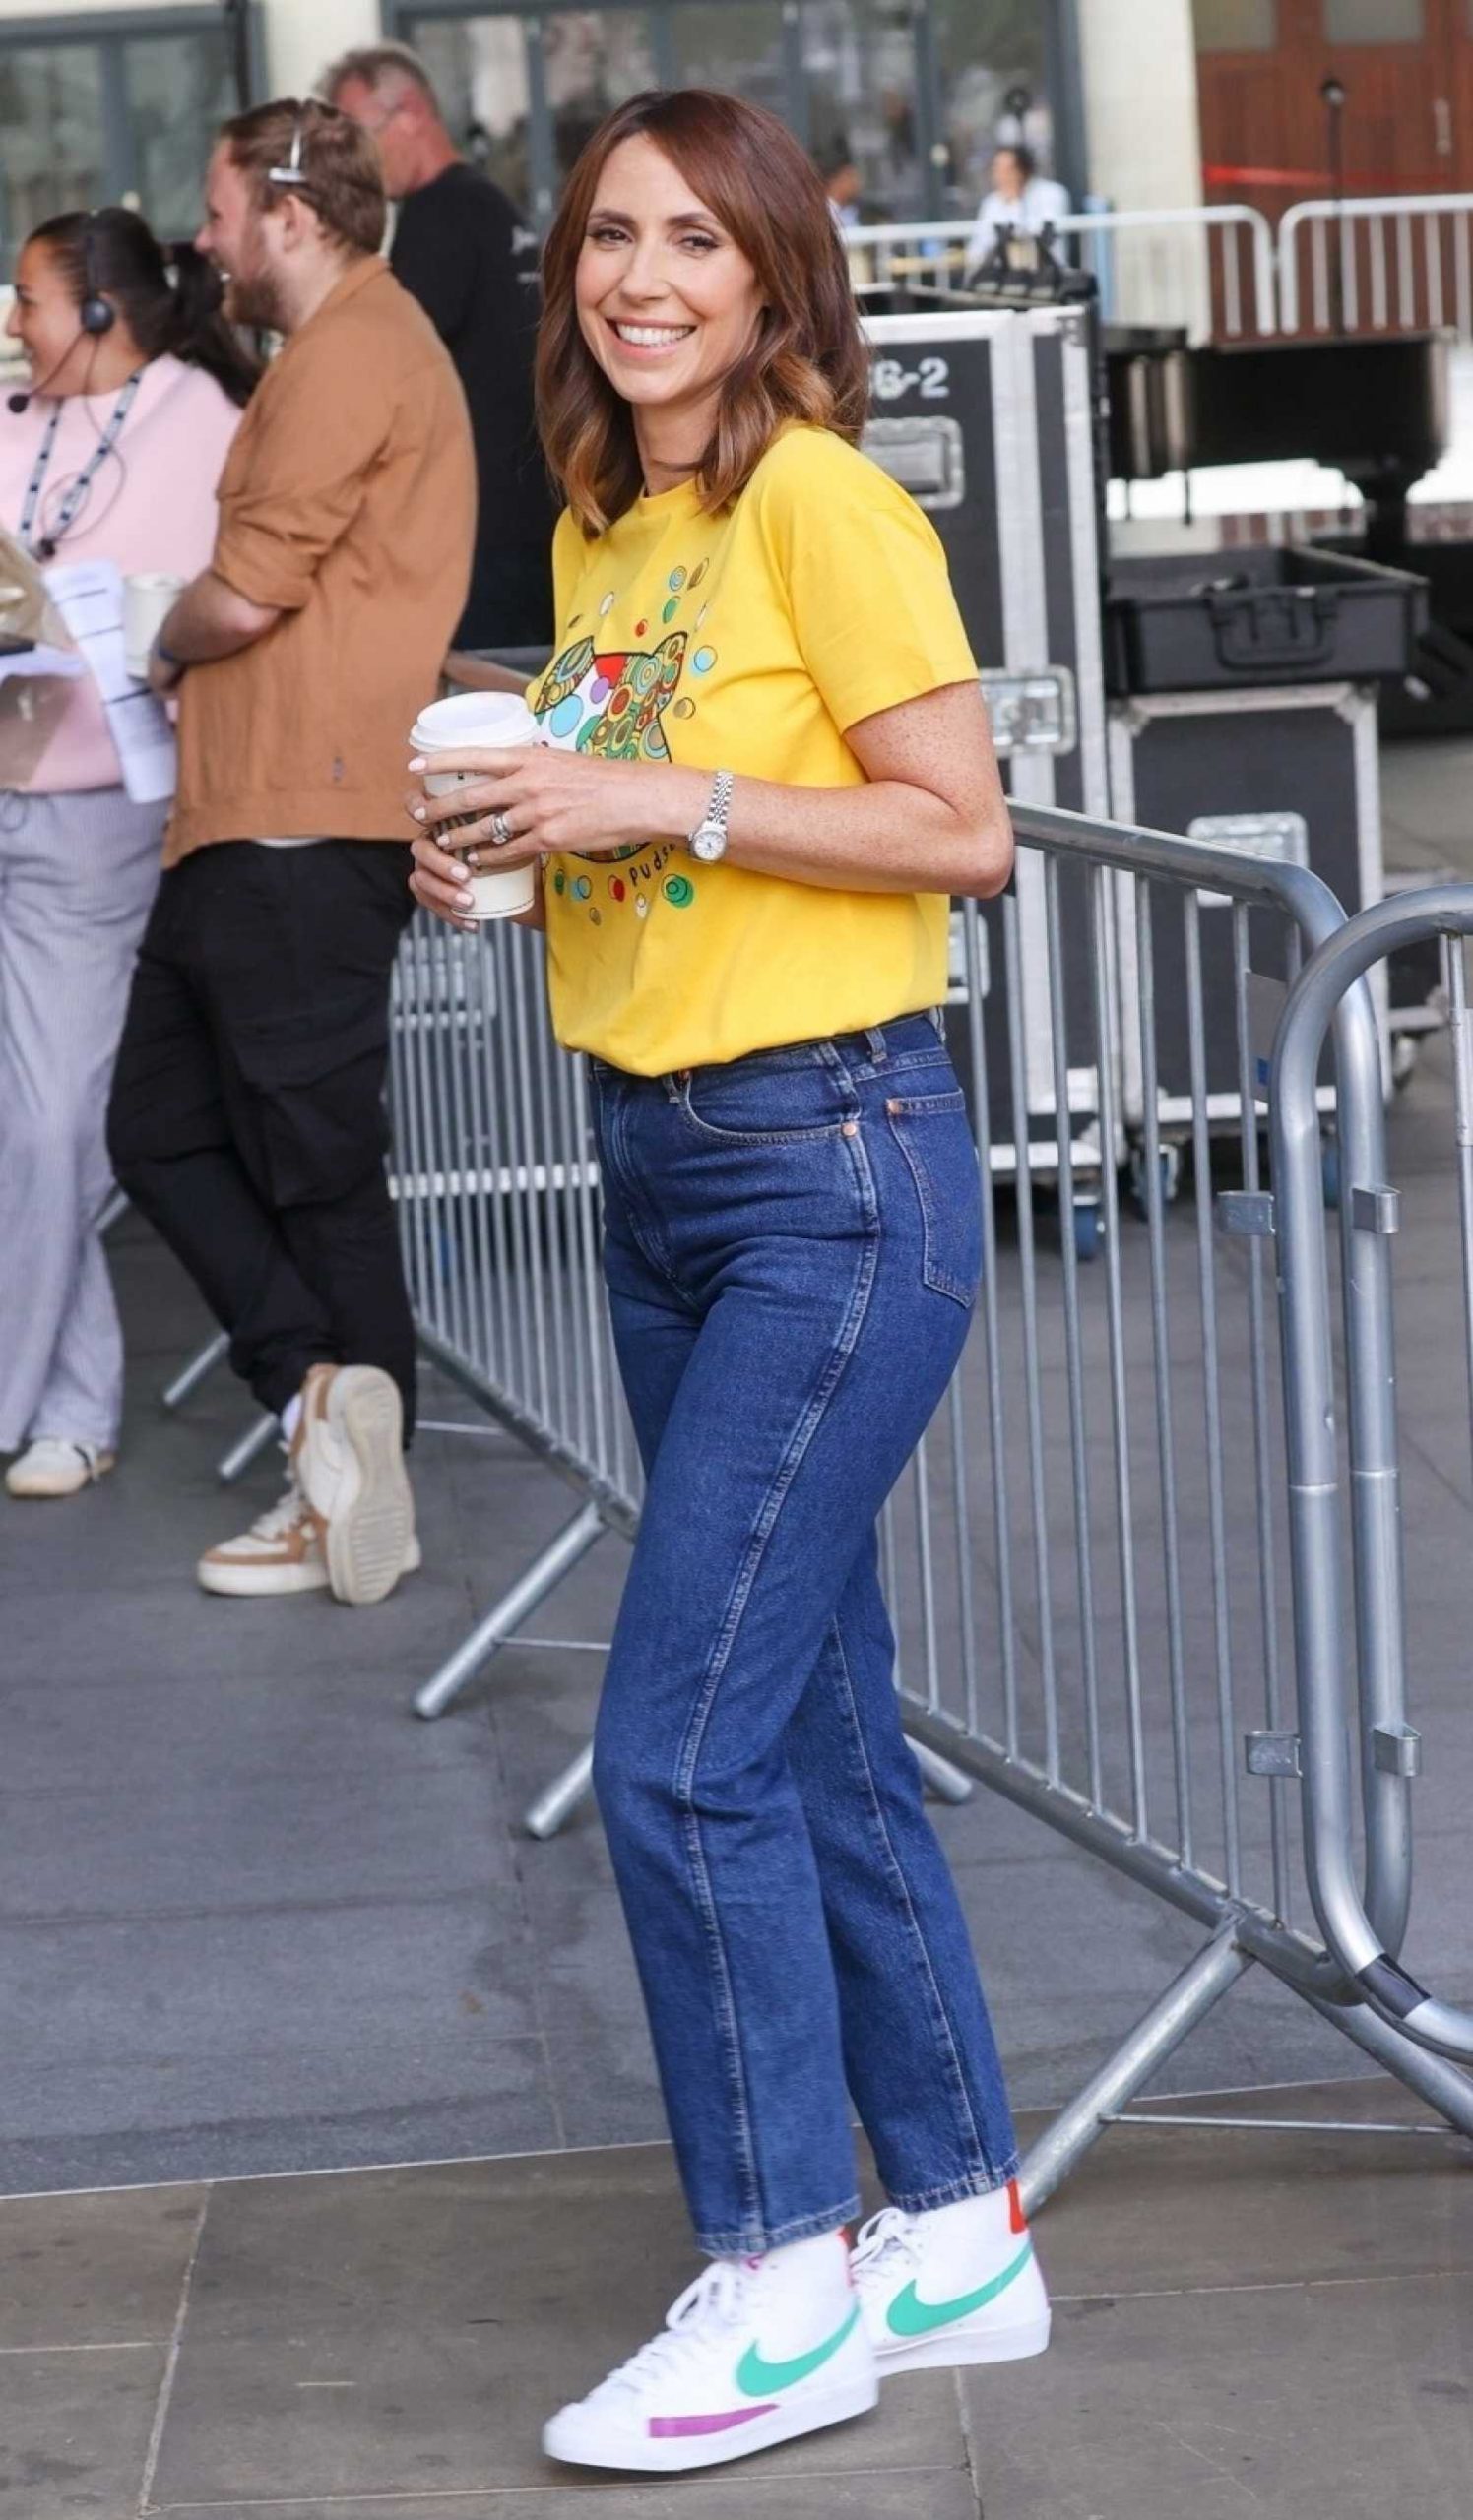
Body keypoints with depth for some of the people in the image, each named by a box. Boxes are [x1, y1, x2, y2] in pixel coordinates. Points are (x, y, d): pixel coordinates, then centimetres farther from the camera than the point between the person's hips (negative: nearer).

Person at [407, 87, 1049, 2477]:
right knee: (821, 1730, 13)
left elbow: (961, 827, -15)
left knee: (682, 1744, -9)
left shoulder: (823, 505, -12)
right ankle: (960, 2234, 24)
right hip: (658, 1162, 9)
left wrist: (661, 801, -19)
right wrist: (513, 844, 2)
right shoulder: (597, 526, 13)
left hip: (836, 1167, -9)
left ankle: (785, 2288, 4)